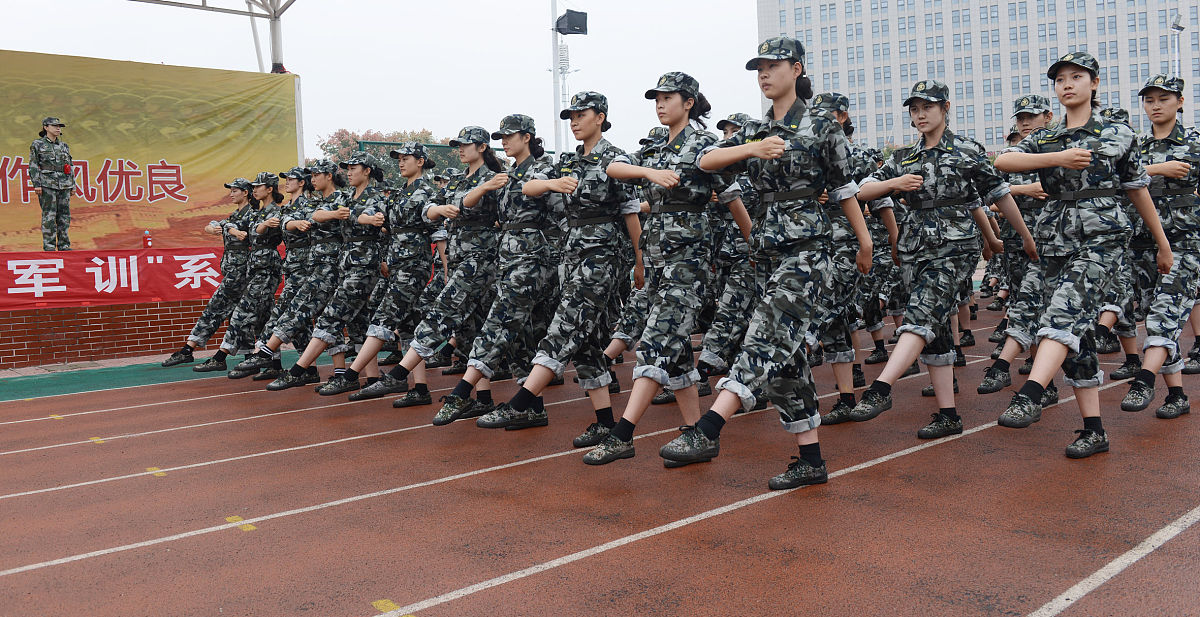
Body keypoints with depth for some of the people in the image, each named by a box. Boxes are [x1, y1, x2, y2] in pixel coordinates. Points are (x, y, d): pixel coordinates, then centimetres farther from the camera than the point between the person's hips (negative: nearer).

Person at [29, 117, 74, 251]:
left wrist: (73, 184, 15)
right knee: (49, 216, -6)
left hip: (64, 185, 5)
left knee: (65, 215, 4)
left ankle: (64, 245, 10)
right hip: (47, 184, -5)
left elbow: (70, 166, 19)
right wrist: (36, 184, -9)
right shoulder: (37, 144, 3)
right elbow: (33, 166, -1)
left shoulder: (64, 146, 16)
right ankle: (49, 246, -3)